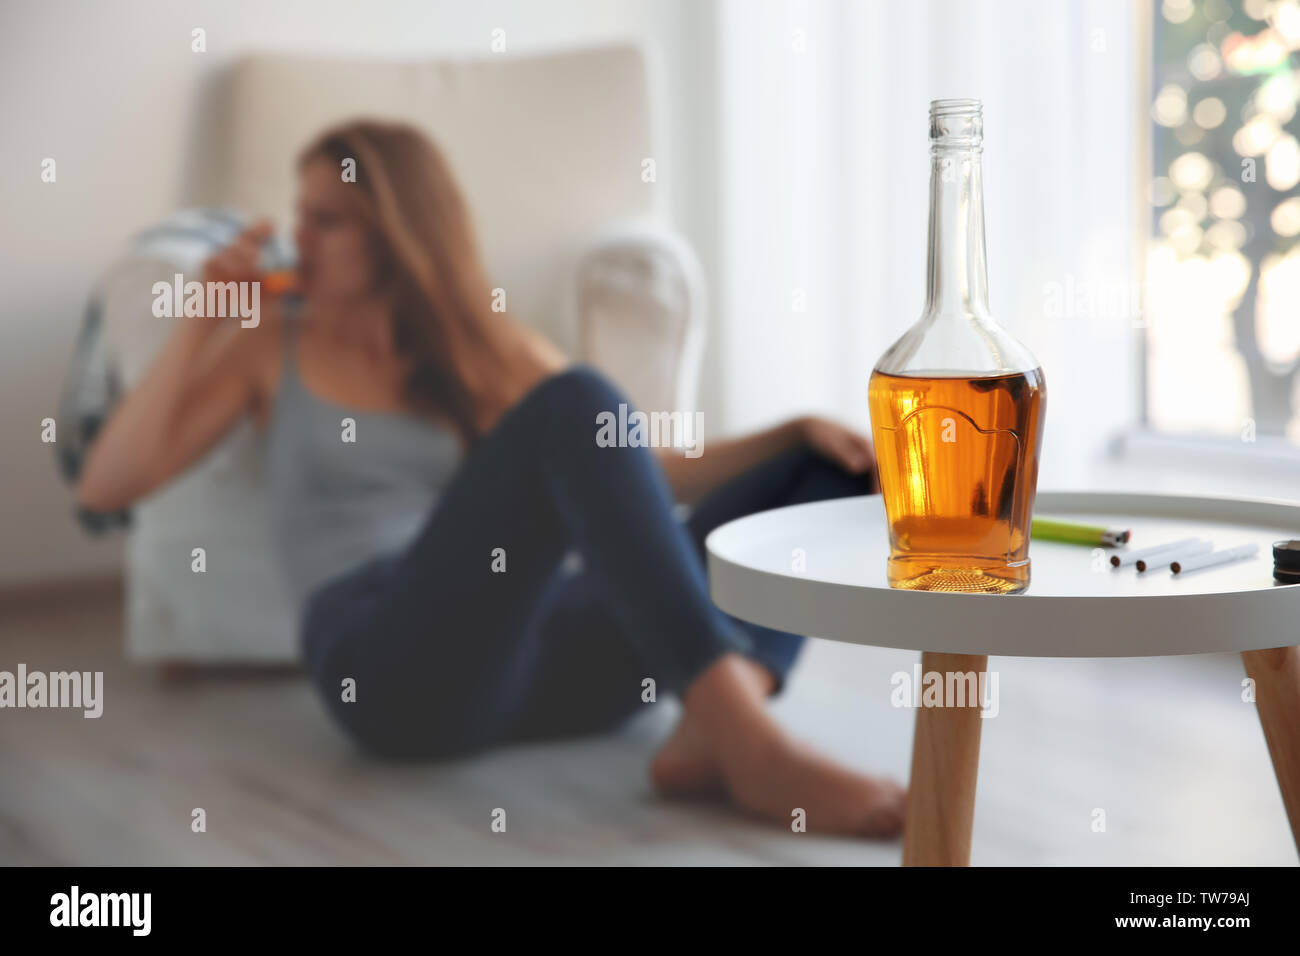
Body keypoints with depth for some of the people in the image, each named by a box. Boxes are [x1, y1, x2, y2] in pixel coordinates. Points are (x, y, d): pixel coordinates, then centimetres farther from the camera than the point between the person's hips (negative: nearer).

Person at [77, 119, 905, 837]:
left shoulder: (496, 351, 25)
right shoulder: (273, 349, 20)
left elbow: (653, 471, 21)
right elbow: (105, 486, 13)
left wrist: (797, 428, 6)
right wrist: (199, 328, 5)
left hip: (554, 653, 4)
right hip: (396, 664, -4)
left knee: (822, 470, -5)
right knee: (575, 405, -29)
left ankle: (713, 730, -33)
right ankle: (750, 741, -45)